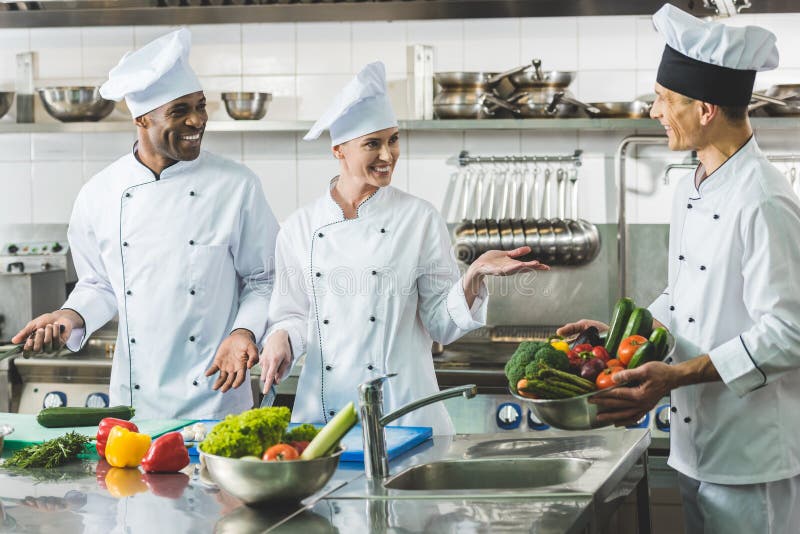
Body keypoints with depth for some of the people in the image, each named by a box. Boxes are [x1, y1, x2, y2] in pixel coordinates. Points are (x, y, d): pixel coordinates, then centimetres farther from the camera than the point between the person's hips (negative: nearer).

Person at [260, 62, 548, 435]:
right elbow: (293, 314, 13)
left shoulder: (420, 219, -1)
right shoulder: (300, 228, 4)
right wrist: (281, 338, -8)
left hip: (404, 405, -1)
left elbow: (443, 324, -1)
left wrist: (475, 275, -16)